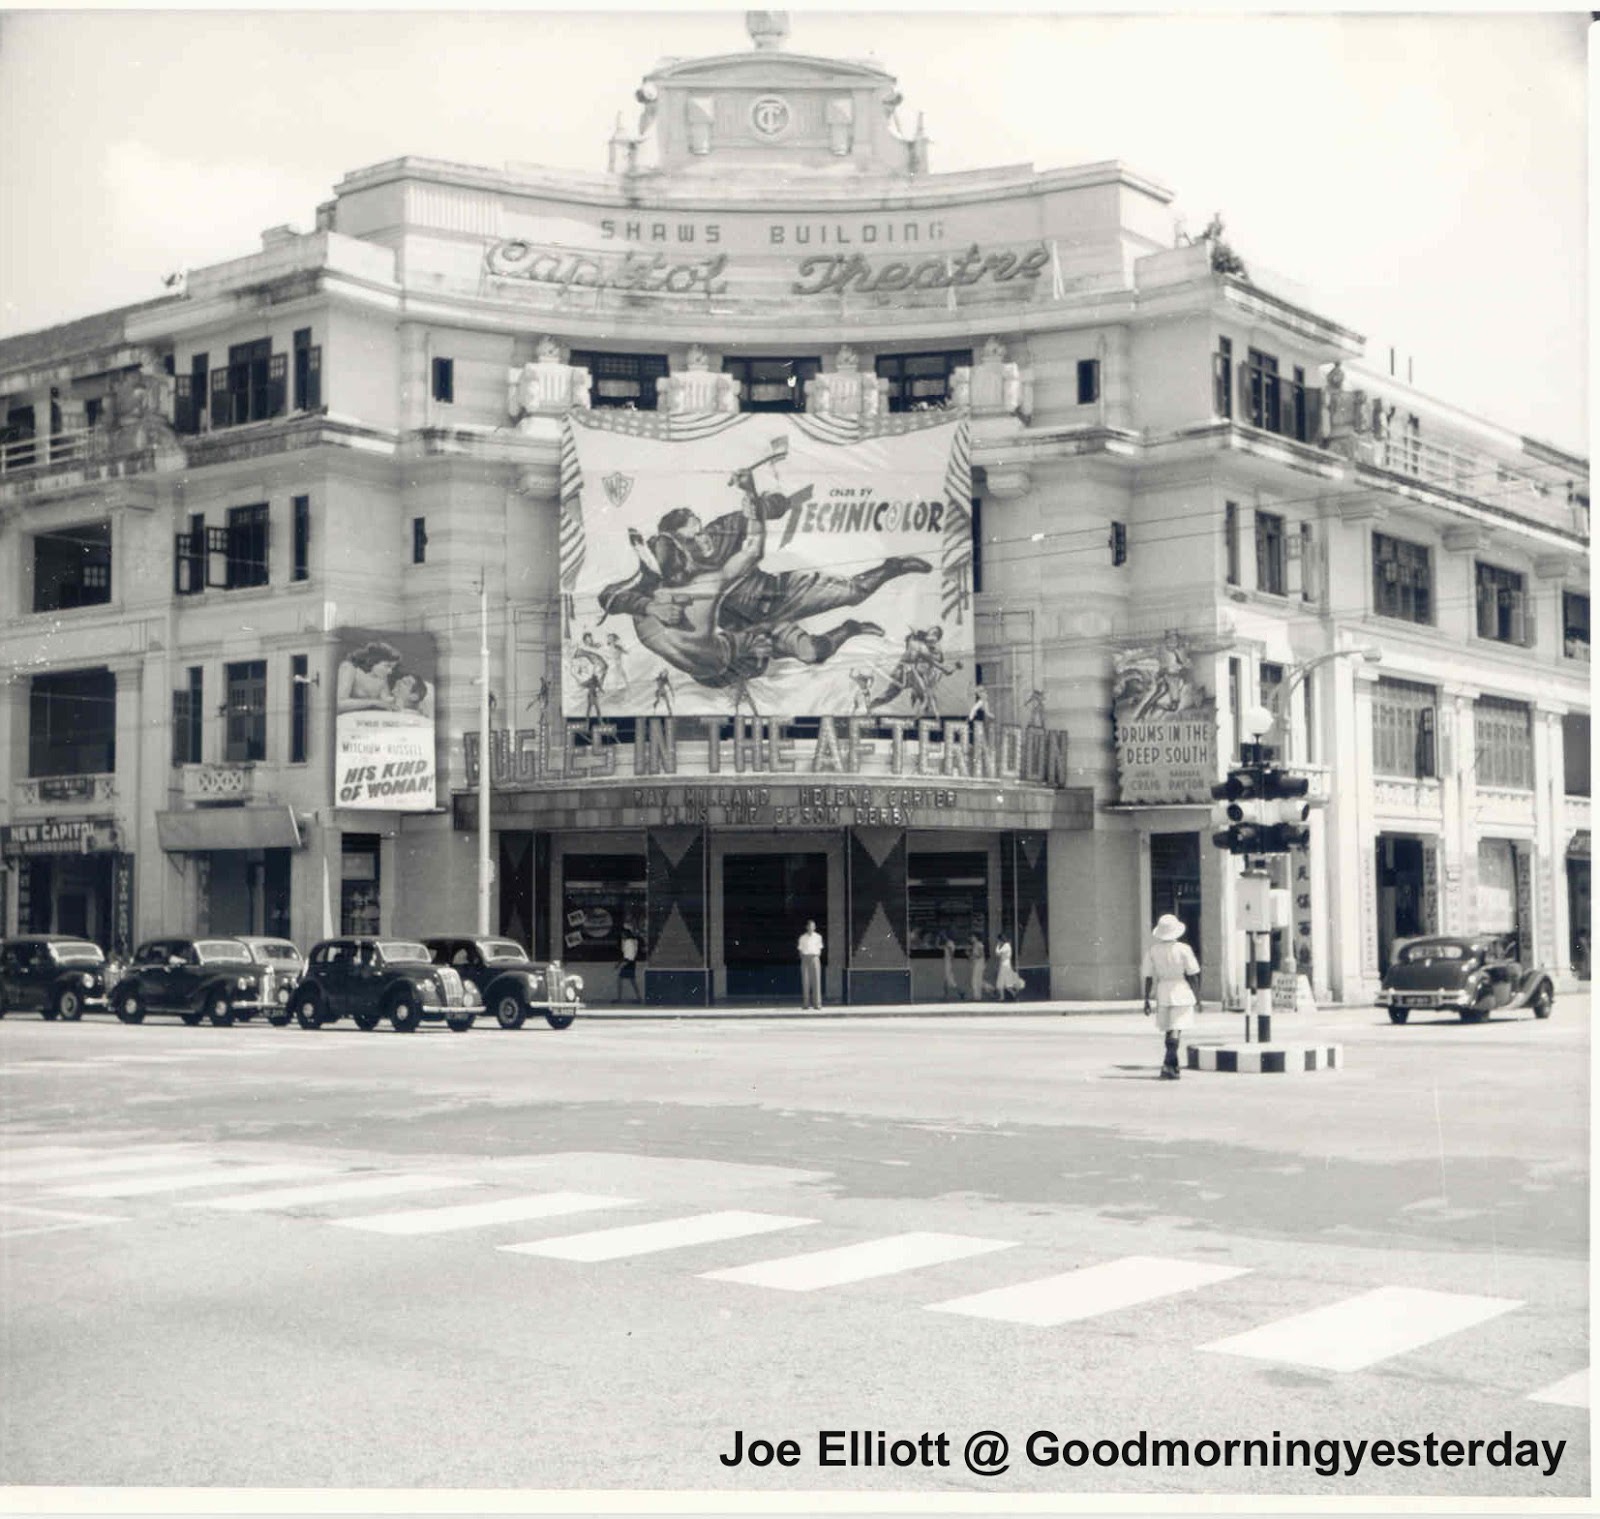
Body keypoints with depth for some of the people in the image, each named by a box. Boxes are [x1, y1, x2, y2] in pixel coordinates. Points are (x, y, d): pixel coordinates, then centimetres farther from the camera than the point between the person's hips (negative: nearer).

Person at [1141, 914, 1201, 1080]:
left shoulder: (1152, 951, -1)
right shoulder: (1183, 949, -8)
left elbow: (1148, 977, 0)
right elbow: (1193, 976, -4)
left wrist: (1146, 999, 6)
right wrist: (1197, 996, 7)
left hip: (1162, 993, 3)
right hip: (1181, 992, -3)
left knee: (1169, 1031, 16)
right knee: (1175, 1031, -6)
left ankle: (1173, 1067, 24)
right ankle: (1168, 1065, -20)